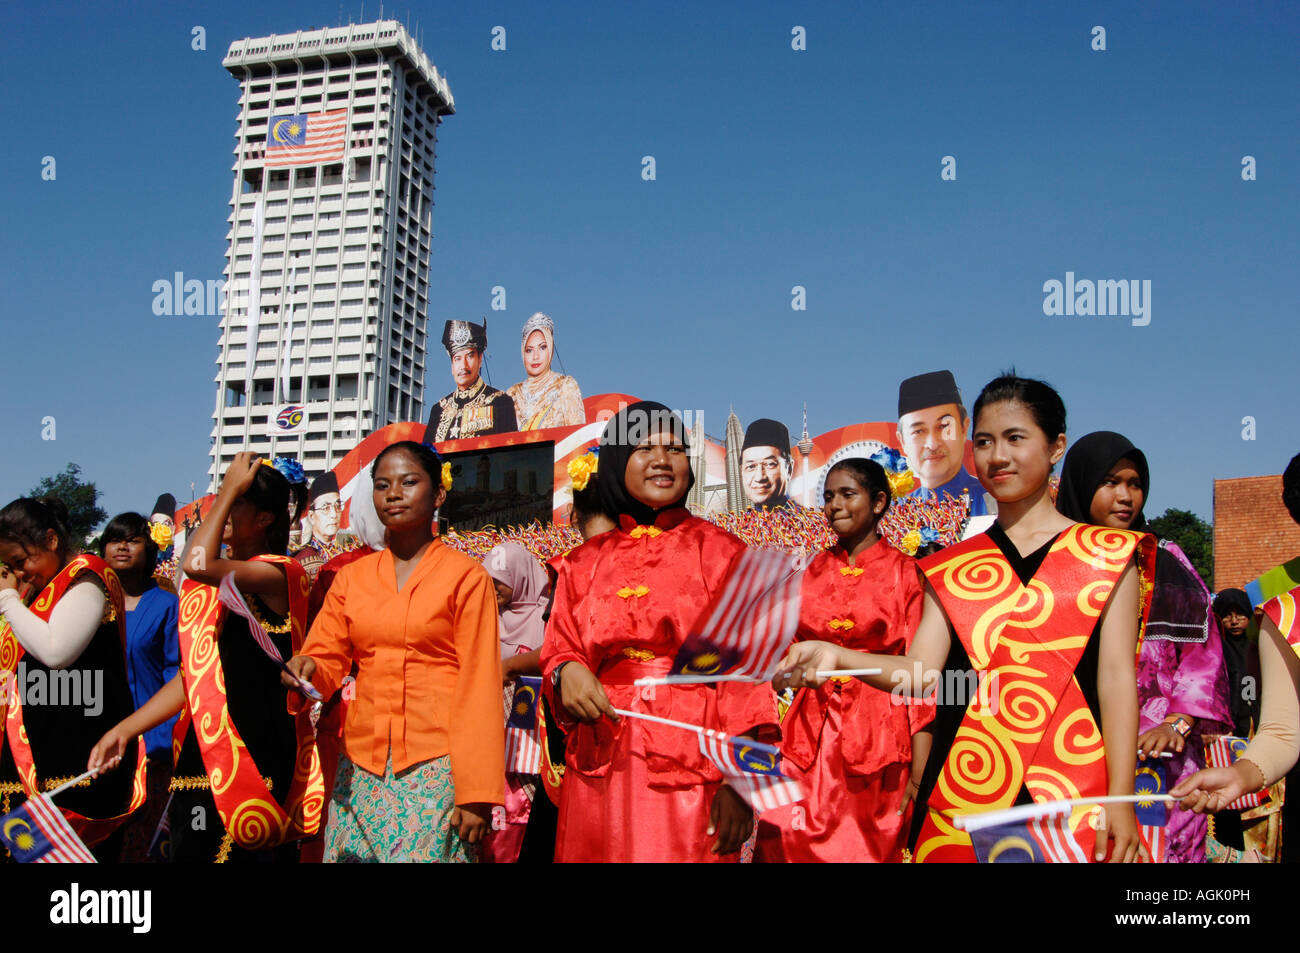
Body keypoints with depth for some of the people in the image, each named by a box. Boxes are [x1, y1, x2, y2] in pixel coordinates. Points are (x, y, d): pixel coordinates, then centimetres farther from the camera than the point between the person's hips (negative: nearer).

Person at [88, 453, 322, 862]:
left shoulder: (277, 574, -9)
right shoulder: (210, 587, 15)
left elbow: (196, 564, -27)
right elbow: (192, 676, 17)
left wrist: (231, 489, -16)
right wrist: (124, 729, 11)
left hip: (254, 757, -8)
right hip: (201, 754, 8)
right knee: (189, 851, 11)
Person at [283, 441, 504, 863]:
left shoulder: (465, 577, -1)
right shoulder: (351, 577, 13)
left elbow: (479, 686, -4)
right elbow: (327, 658, 12)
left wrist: (476, 792, -11)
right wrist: (307, 669, -13)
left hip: (435, 768, -4)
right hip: (361, 767, 4)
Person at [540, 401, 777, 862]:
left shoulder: (720, 552, 2)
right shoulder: (586, 562, 11)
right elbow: (558, 649, 15)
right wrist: (567, 670, -10)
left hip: (691, 769, -2)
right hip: (601, 773, 3)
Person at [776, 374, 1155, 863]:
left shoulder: (1106, 555, 5)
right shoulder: (952, 567, 11)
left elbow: (1117, 677, -2)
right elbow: (919, 671, -1)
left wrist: (1120, 799, -9)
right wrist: (834, 655, -18)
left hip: (1079, 787, -2)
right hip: (972, 787, 2)